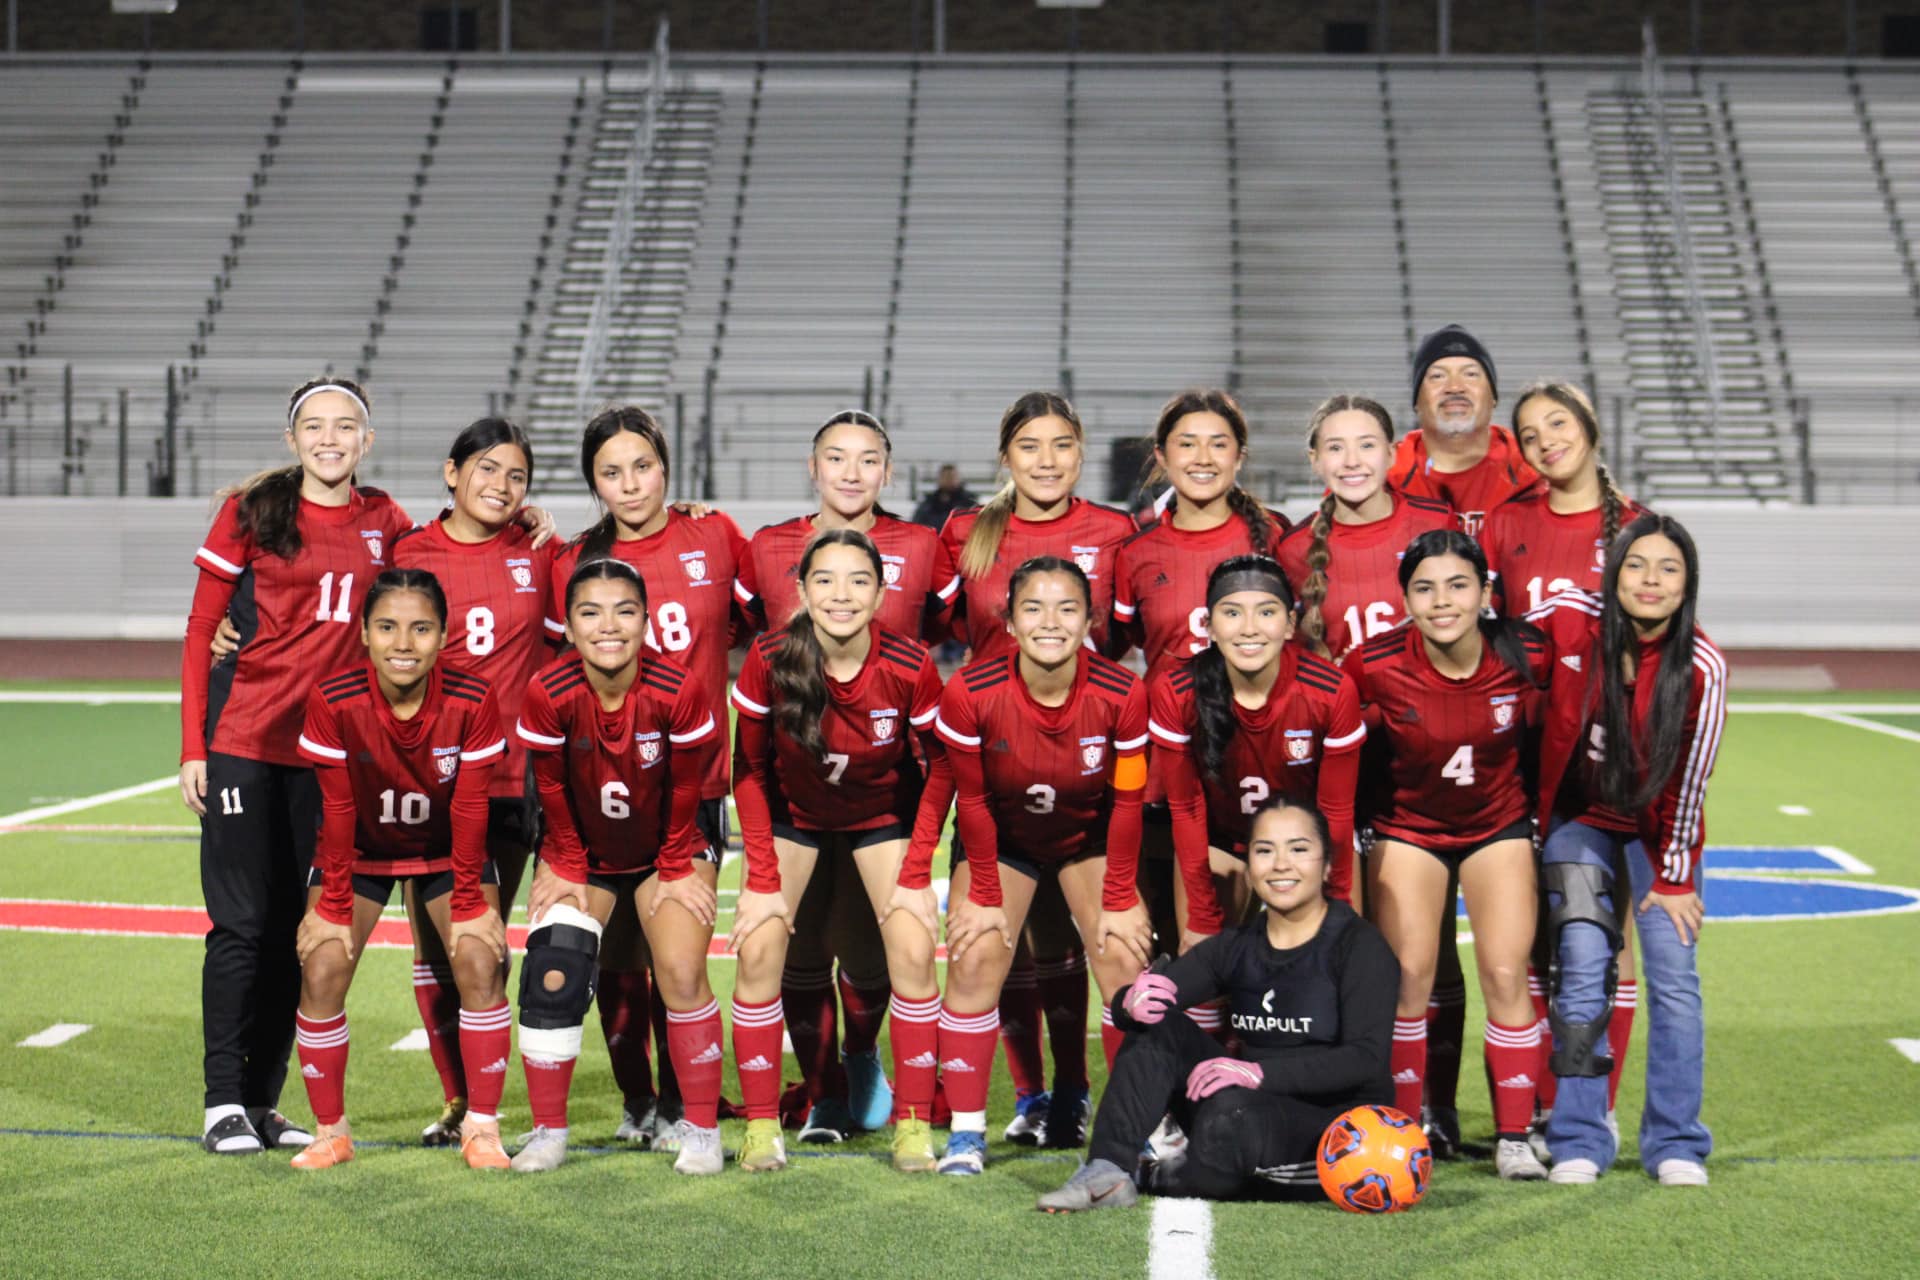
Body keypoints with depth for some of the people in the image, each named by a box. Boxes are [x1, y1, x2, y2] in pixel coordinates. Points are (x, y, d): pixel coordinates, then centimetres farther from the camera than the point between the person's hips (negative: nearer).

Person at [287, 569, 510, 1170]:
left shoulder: (472, 701, -26)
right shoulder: (333, 701, -27)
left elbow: (470, 808, -18)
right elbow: (337, 810, -18)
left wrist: (470, 905, -14)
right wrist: (333, 908, -14)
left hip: (448, 852, 0)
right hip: (359, 852, 0)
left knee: (481, 963, -17)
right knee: (321, 970, -14)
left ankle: (482, 1129, -5)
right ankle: (330, 1131, 3)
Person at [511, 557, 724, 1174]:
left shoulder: (678, 691, -27)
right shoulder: (548, 694, -24)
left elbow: (684, 792, -13)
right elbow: (553, 792, -9)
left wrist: (676, 870, -7)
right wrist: (566, 868, -3)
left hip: (668, 851, -1)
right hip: (582, 853, 1)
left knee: (682, 974, -16)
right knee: (551, 976, -12)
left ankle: (702, 1131, -2)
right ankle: (548, 1133, 2)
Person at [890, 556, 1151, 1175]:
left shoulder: (1122, 694, -26)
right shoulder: (971, 692, -28)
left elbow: (1127, 801, -14)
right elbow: (971, 799, -15)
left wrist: (1119, 902, -9)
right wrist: (987, 896, -9)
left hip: (1089, 836, 0)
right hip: (1000, 838, 0)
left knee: (1125, 959, -10)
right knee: (975, 959, -11)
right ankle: (967, 1133, -1)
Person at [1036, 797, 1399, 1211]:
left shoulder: (1359, 945, -7)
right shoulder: (1236, 947, 9)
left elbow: (1368, 1058, -20)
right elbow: (1126, 1002, 2)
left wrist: (1261, 1072, -31)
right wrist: (1133, 1003, -25)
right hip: (1255, 1106, 6)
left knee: (1230, 1115, -36)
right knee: (1158, 1028, -10)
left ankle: (1161, 1177, -6)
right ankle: (1107, 1172, -19)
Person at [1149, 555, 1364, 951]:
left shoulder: (1333, 692, -26)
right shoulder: (1175, 694, -25)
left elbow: (1336, 810, -14)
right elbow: (1185, 808, -14)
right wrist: (1202, 921, -10)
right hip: (1217, 841, 0)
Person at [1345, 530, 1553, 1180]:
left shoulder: (1526, 656, -19)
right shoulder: (1374, 667, -23)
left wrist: (1543, 815, 8)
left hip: (1499, 824, 1)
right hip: (1408, 826, -1)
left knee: (1505, 974, -6)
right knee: (1408, 973, -7)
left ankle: (1515, 1139, 4)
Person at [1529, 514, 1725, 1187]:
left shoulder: (1702, 667, -19)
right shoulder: (1568, 623, -19)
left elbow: (1689, 782, -12)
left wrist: (1674, 879, -6)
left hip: (1658, 828, 0)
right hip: (1579, 818, 0)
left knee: (1674, 975, -7)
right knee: (1583, 969, -10)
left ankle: (1675, 1143, 5)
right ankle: (1579, 1143, -3)